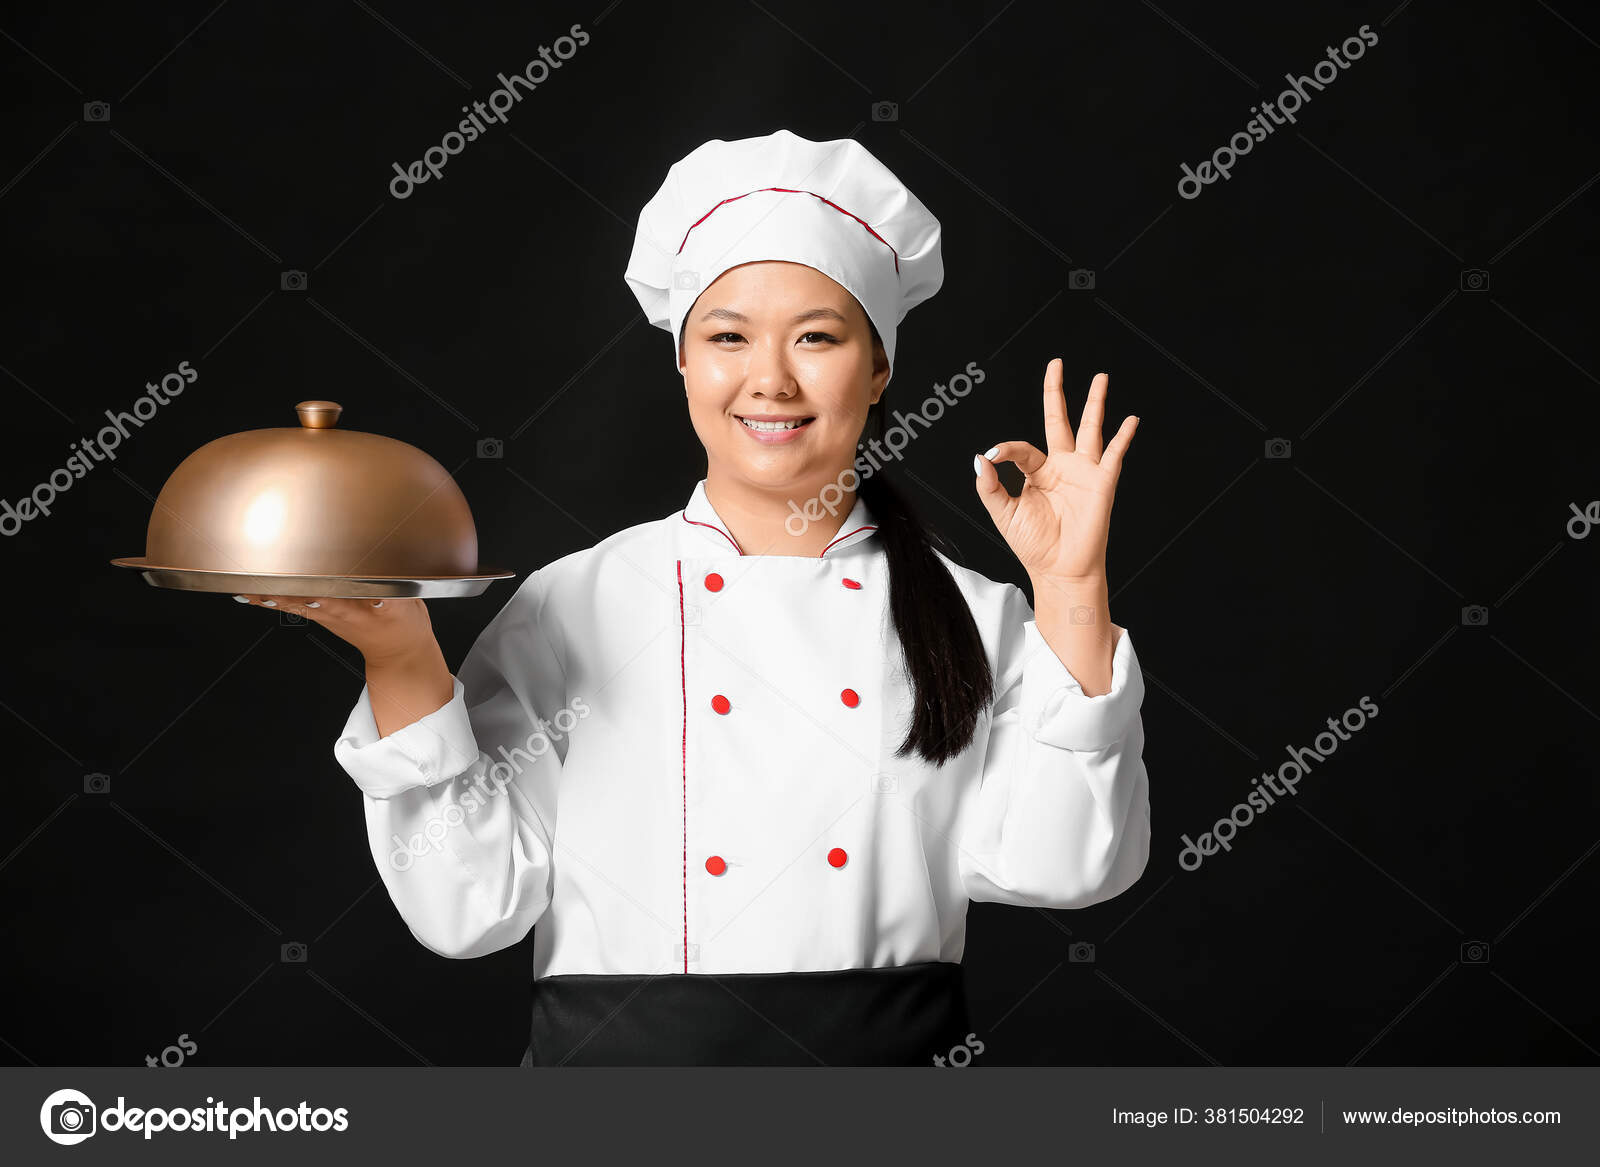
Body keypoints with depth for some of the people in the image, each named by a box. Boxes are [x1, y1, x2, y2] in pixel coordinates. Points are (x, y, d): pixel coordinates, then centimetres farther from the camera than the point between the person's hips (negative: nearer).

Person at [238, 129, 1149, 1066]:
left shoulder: (974, 620, 6)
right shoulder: (569, 608, 2)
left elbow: (1058, 866, -5)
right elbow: (471, 904, -1)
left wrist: (1074, 593, -8)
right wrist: (402, 660, -11)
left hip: (889, 1055, 0)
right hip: (623, 1057, 1)